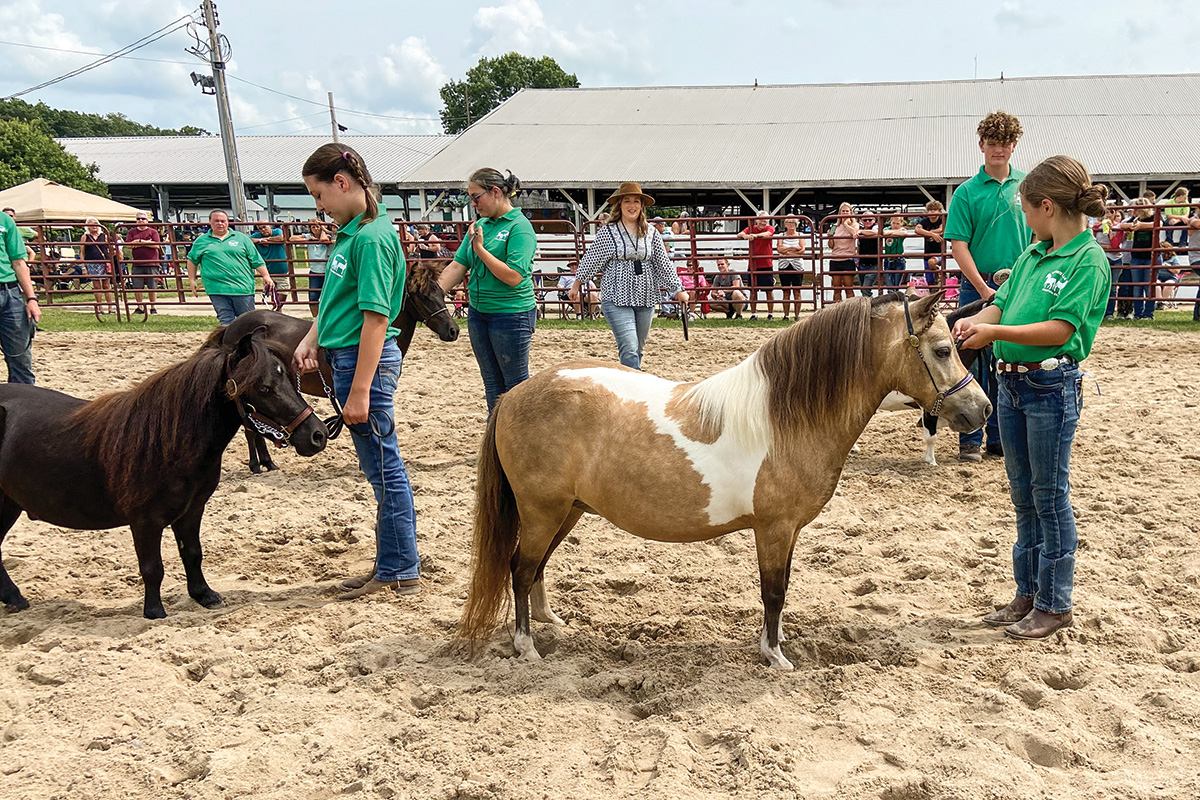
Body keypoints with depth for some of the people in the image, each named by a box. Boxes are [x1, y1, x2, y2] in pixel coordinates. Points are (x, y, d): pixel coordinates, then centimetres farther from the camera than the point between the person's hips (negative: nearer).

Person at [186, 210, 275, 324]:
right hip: (217, 291, 0)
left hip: (243, 288, 0)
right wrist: (192, 280, 17)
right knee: (226, 321, -2)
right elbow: (192, 260, 23)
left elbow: (256, 260, 9)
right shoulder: (201, 242, 12)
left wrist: (266, 276, 1)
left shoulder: (241, 238, 10)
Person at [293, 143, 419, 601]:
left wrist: (359, 391, -23)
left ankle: (400, 573, 12)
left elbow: (375, 318, -22)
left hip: (366, 360, -10)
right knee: (380, 468, 16)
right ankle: (390, 565, 27)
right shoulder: (349, 231, 11)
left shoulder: (372, 237, -18)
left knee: (384, 467, 1)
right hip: (344, 356, 10)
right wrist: (310, 341, 8)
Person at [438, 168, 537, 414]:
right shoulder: (480, 225, 8)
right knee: (491, 382, 16)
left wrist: (480, 249, -19)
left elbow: (514, 276, -22)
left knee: (516, 384, 3)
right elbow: (458, 265, 6)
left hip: (512, 315, -7)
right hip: (478, 313, 7)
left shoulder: (520, 227, -13)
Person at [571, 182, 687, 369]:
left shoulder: (651, 233, 6)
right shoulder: (607, 232, -3)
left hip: (645, 298, 4)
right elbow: (591, 260, 5)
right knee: (629, 348, -14)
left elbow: (663, 263, 8)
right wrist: (577, 284, 11)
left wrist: (678, 290, 3)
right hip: (616, 299, -4)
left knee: (639, 348, 13)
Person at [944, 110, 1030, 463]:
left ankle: (999, 436, 22)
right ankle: (970, 439, 12)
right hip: (979, 287, -3)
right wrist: (984, 289, -14)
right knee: (975, 364, 2)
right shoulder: (967, 192, -2)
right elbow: (958, 245, -7)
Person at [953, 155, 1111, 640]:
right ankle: (1028, 595, 28)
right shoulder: (1034, 254, 10)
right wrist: (972, 323, -9)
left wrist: (995, 332, -24)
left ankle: (1055, 604, 16)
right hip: (1012, 382, 8)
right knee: (1024, 496, 15)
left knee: (1050, 497, 3)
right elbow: (1001, 305, 11)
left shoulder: (1088, 259, -12)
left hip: (1052, 386, -8)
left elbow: (1060, 330, -20)